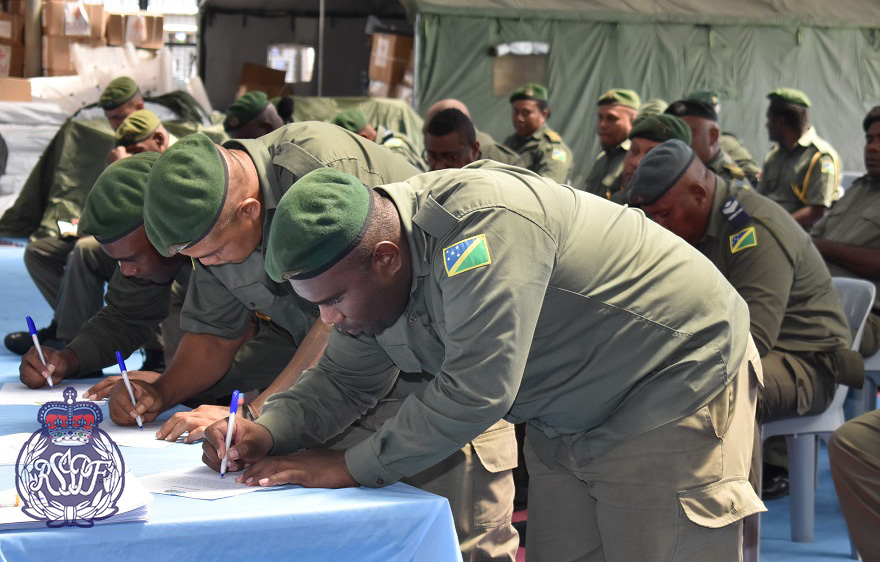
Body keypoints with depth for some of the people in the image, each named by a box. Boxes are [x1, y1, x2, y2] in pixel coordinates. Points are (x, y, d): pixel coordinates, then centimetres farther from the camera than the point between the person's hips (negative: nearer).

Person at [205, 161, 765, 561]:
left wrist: (351, 466, -26)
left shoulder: (481, 222, -33)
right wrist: (268, 433, -11)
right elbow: (345, 380, 8)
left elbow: (474, 392, -35)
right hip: (568, 421, 9)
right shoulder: (367, 273, -4)